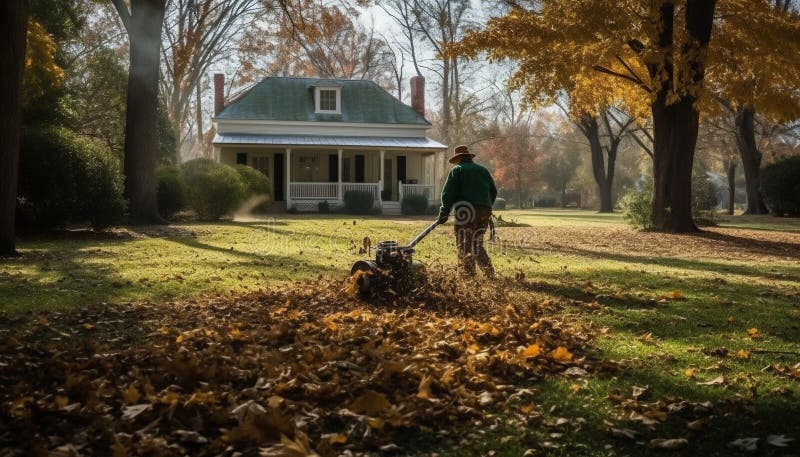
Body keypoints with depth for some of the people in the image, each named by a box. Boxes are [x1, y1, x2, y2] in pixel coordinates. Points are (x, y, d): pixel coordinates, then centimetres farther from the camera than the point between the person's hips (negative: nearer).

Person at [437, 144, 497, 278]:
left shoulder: (457, 170, 5)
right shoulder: (483, 170, 22)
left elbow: (448, 193, -4)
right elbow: (493, 191, 21)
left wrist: (444, 212, -3)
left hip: (466, 212, -6)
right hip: (484, 212, 6)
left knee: (464, 245, -1)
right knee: (477, 243, 13)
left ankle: (468, 273, -5)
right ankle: (490, 273, 5)